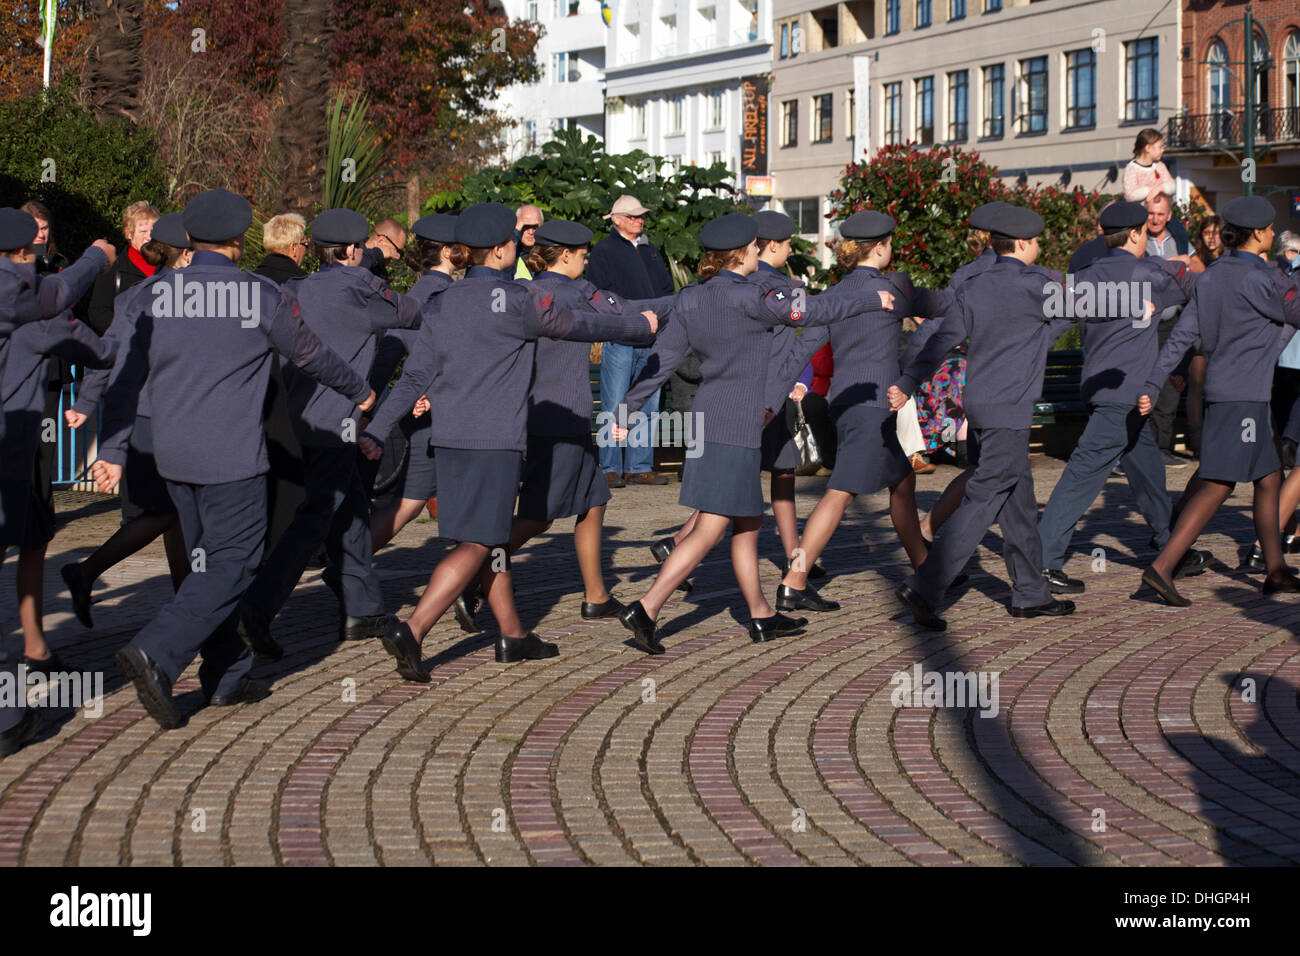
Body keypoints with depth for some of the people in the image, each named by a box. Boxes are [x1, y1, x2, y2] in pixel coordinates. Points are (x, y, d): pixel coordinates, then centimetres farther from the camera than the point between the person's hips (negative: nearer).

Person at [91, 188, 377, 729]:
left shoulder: (157, 295, 4)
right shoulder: (260, 295, -7)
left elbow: (125, 376, 3)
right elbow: (310, 355, 6)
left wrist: (113, 450, 8)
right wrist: (359, 391, 23)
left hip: (173, 456, 6)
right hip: (231, 457, -6)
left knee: (210, 559, 16)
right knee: (233, 563, -2)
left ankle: (227, 676, 20)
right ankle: (156, 653, -18)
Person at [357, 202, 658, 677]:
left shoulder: (441, 304, 9)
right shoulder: (513, 300, -11)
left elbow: (415, 376, 5)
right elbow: (579, 325, -1)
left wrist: (376, 432, 8)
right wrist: (642, 327, 14)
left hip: (448, 438, 8)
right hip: (494, 440, -8)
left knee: (494, 537, 17)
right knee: (477, 545, -6)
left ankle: (512, 636, 25)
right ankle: (411, 631, -18)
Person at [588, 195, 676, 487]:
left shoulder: (650, 251, 21)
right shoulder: (603, 251, 2)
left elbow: (666, 290, 22)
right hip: (618, 340, -6)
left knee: (647, 407, 5)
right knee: (615, 408, -6)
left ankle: (640, 467, 11)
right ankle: (611, 469, -1)